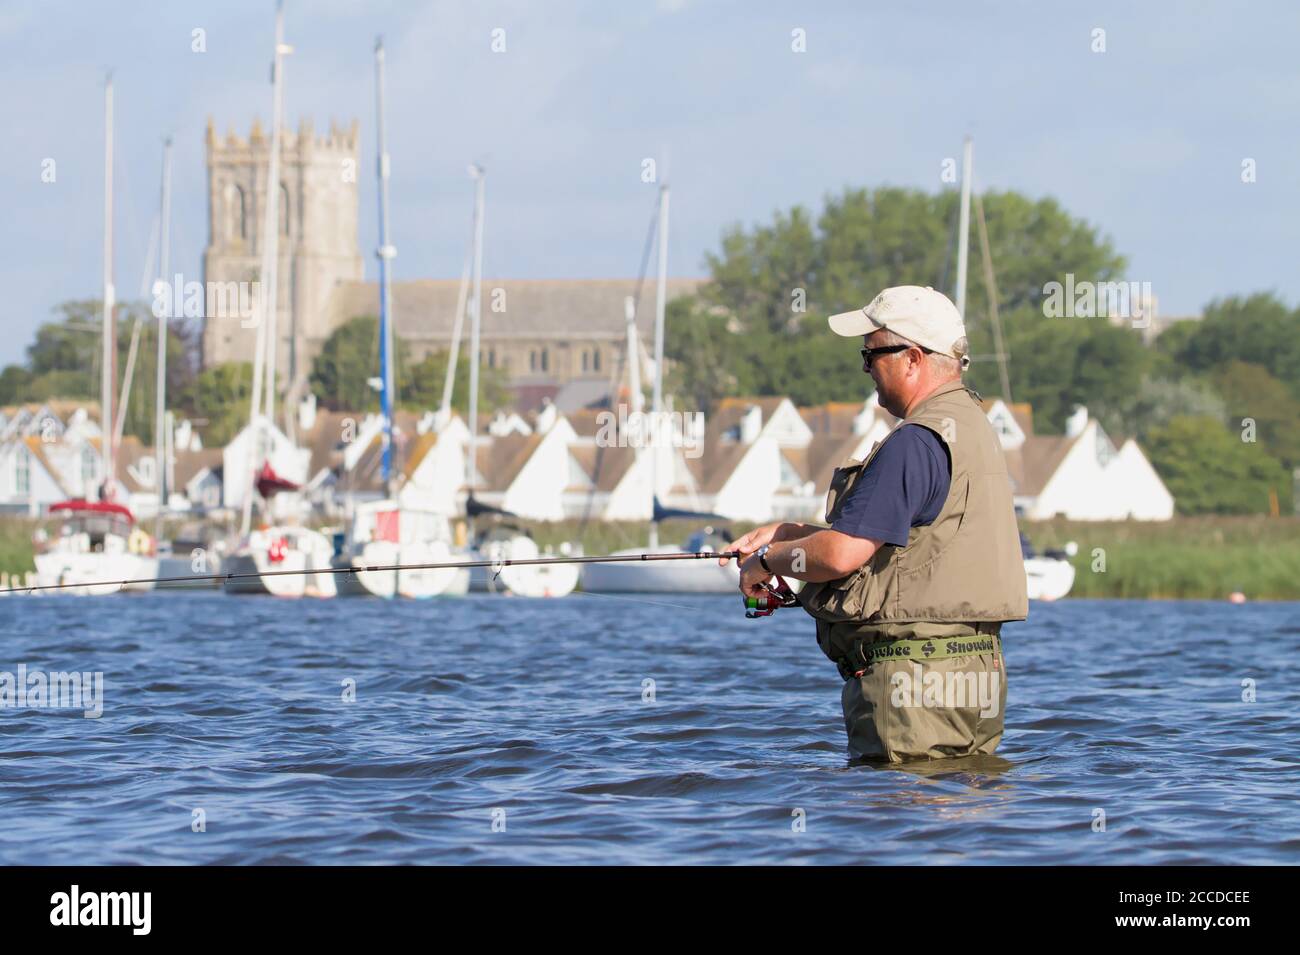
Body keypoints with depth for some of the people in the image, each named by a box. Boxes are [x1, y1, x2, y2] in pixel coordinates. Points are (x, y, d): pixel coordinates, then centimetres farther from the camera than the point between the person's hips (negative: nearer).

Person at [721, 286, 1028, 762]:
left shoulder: (915, 445, -16)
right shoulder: (972, 425, 18)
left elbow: (841, 555, -20)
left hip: (916, 680, -10)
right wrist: (788, 533, 20)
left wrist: (767, 560, -1)